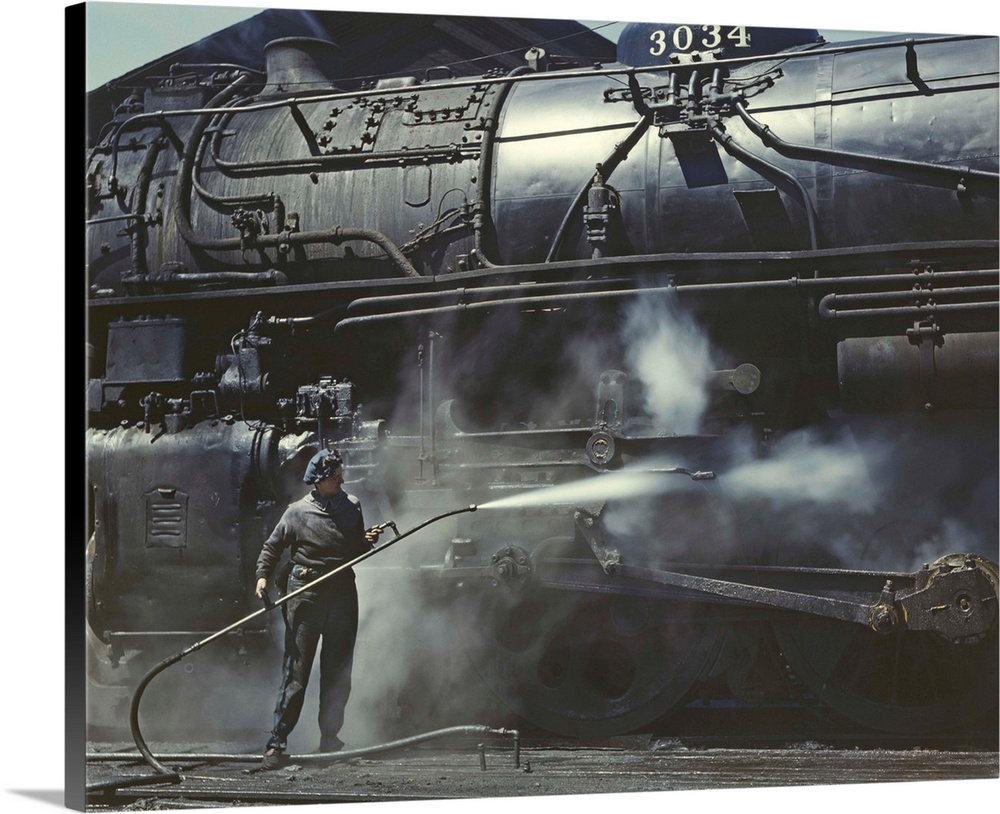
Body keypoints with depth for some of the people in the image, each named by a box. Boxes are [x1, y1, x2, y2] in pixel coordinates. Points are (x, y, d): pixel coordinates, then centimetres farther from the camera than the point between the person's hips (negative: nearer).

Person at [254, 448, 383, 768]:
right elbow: (272, 547, 6)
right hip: (305, 595, -4)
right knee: (296, 671, -7)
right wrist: (263, 576, -8)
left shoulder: (352, 506, 9)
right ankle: (277, 742, -6)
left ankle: (330, 739, 18)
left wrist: (368, 541, -2)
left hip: (343, 595, 4)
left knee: (338, 673, 8)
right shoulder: (297, 512, -2)